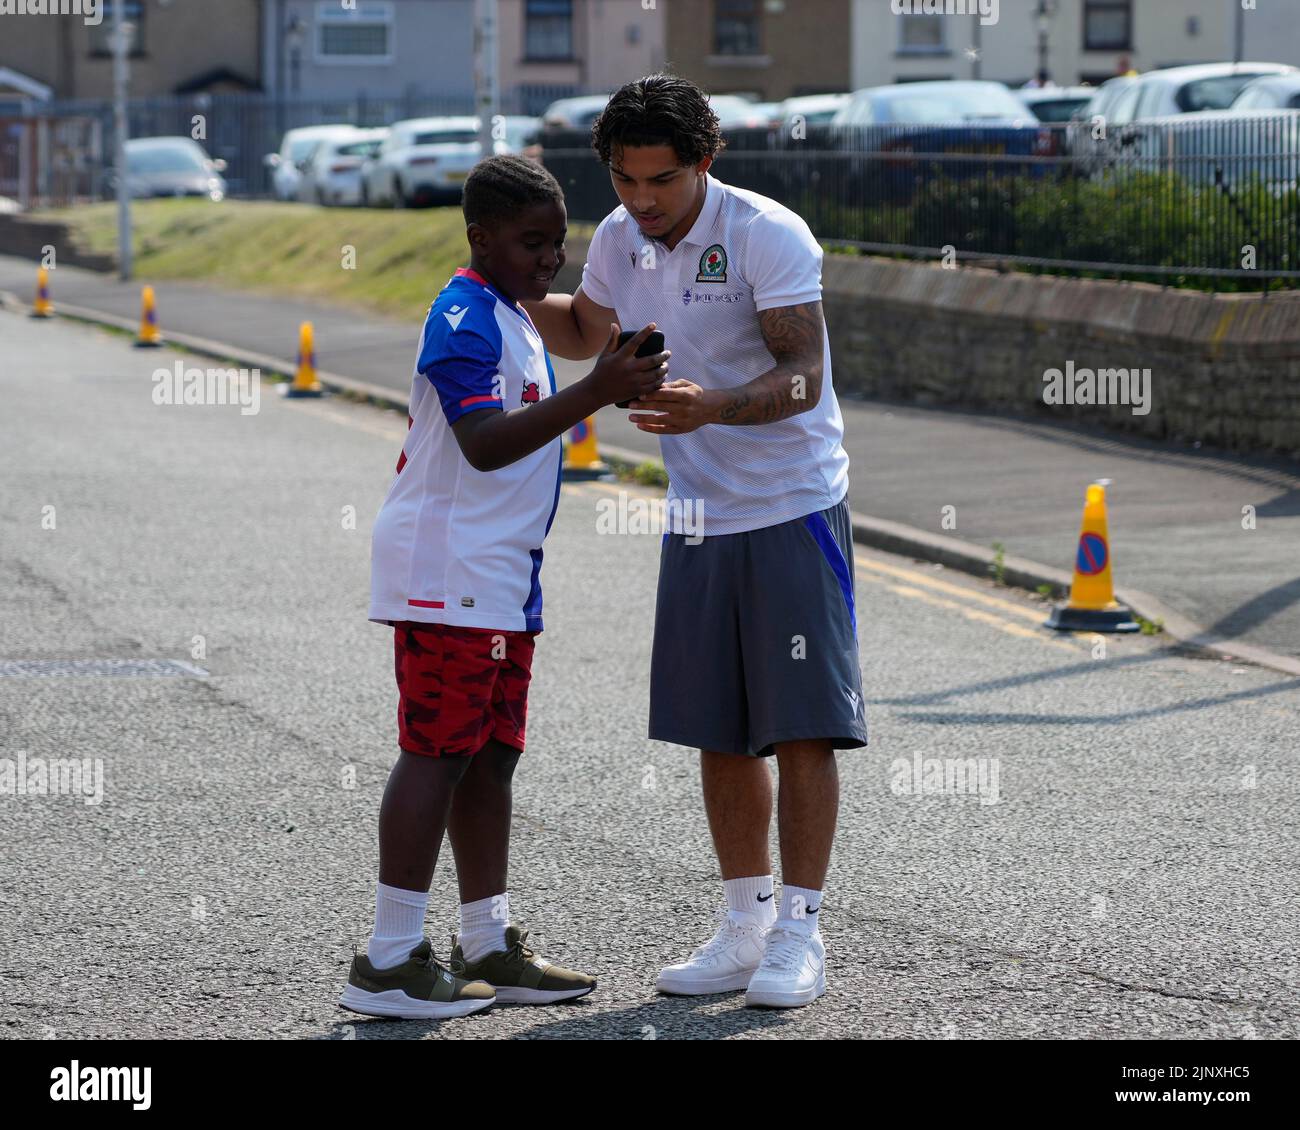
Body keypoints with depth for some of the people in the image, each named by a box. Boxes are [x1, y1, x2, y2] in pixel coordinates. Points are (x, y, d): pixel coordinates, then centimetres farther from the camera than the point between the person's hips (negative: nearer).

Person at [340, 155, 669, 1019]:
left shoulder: (512, 317, 17)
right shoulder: (467, 320, -16)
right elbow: (484, 443, -27)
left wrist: (609, 387, 14)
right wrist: (593, 392, -32)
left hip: (500, 575, 10)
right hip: (449, 574, -10)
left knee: (491, 755, 12)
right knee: (438, 752, -9)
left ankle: (489, 948, 18)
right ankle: (388, 964, -8)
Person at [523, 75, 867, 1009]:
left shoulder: (768, 235, -17)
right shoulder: (619, 241, 3)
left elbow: (803, 376, -24)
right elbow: (585, 333, 24)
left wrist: (715, 406, -41)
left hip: (794, 510, -6)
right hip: (699, 516, 7)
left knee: (802, 727, -6)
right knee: (720, 732, 9)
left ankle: (801, 933, 0)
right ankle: (746, 927, 18)